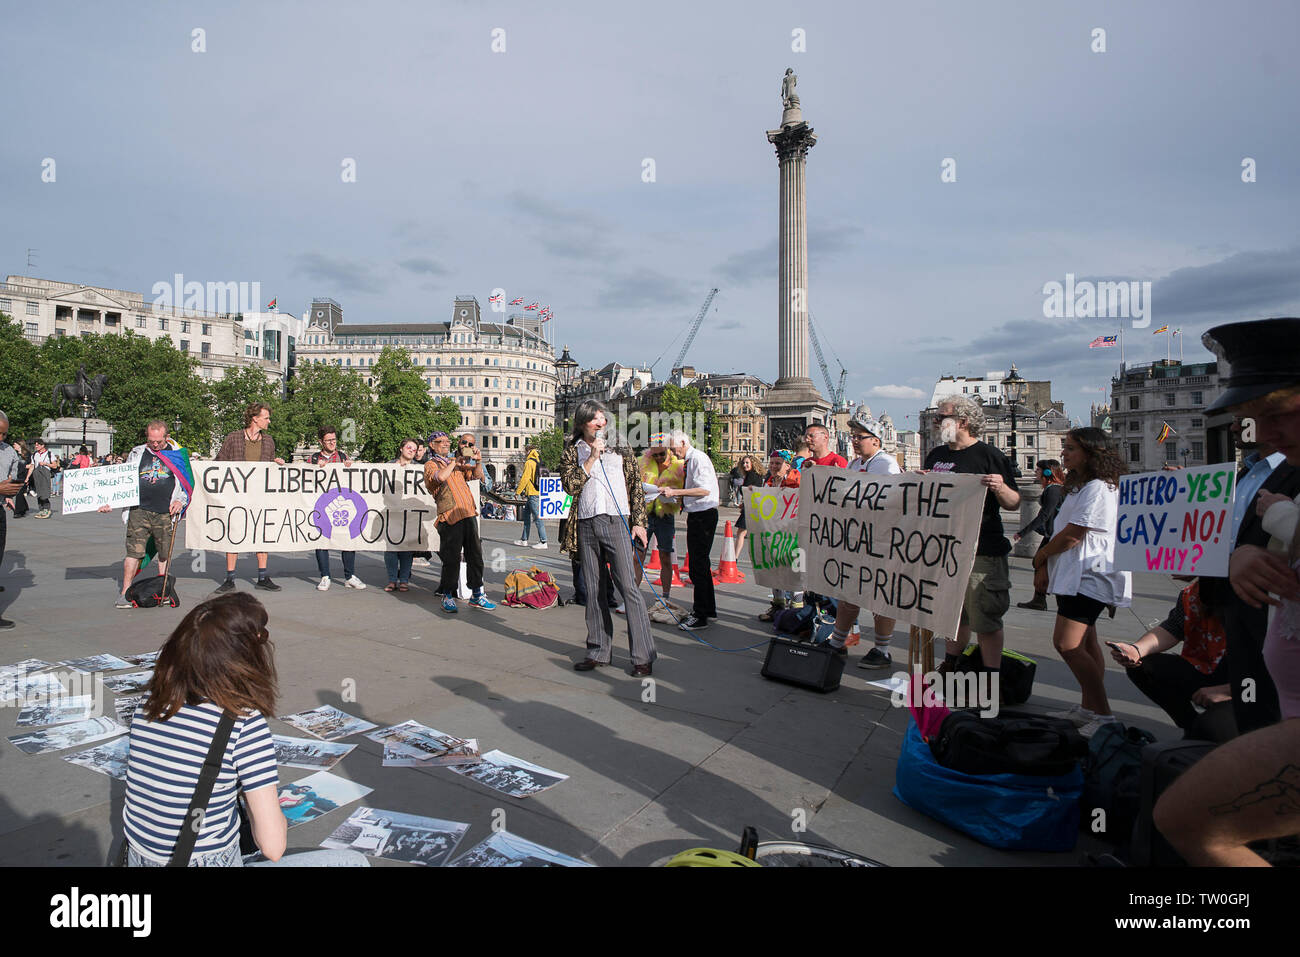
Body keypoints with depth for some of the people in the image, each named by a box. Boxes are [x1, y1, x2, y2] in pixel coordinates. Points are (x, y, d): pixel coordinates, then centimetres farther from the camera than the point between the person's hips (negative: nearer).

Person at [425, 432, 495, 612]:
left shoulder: (458, 463, 22)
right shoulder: (431, 464, 3)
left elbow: (477, 475, 17)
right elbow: (440, 477, -18)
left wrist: (478, 461, -1)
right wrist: (455, 462, -7)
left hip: (469, 514, 6)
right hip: (450, 517, -6)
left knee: (475, 555, 8)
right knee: (452, 559, -4)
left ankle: (477, 594, 16)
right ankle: (447, 596, 9)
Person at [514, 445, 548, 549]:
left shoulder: (529, 463, -10)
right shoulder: (538, 462, 15)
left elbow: (525, 478, -13)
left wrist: (518, 491, -5)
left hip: (532, 494, -9)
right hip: (539, 493, 9)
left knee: (537, 517, -7)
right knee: (526, 515, 15)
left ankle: (543, 542, -6)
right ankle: (524, 540, 20)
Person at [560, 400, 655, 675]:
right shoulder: (573, 452, 11)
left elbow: (636, 485, 8)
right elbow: (570, 485, -4)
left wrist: (638, 522, 0)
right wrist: (592, 458, -7)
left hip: (616, 521, -2)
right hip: (586, 525, 2)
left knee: (628, 585, -9)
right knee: (593, 589, 8)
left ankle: (643, 655, -4)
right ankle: (599, 651, 19)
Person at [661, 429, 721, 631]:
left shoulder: (698, 459, -14)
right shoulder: (689, 461, 16)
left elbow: (705, 489, -23)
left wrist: (676, 492, -20)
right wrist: (674, 496, 10)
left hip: (703, 516, -10)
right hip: (696, 516, 10)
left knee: (698, 565, -8)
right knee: (700, 563, 17)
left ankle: (700, 616, -2)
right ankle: (708, 609, 29)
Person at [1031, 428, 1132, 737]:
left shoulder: (1098, 489, -15)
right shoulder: (1080, 487, 19)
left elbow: (1072, 535, -18)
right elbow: (1063, 532, 20)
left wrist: (1040, 556, -3)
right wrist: (1045, 566, 11)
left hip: (1090, 577, -11)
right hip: (1075, 575, 11)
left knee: (1066, 644, -17)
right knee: (1085, 643, 14)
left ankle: (1104, 715, -12)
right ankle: (1089, 709, 22)